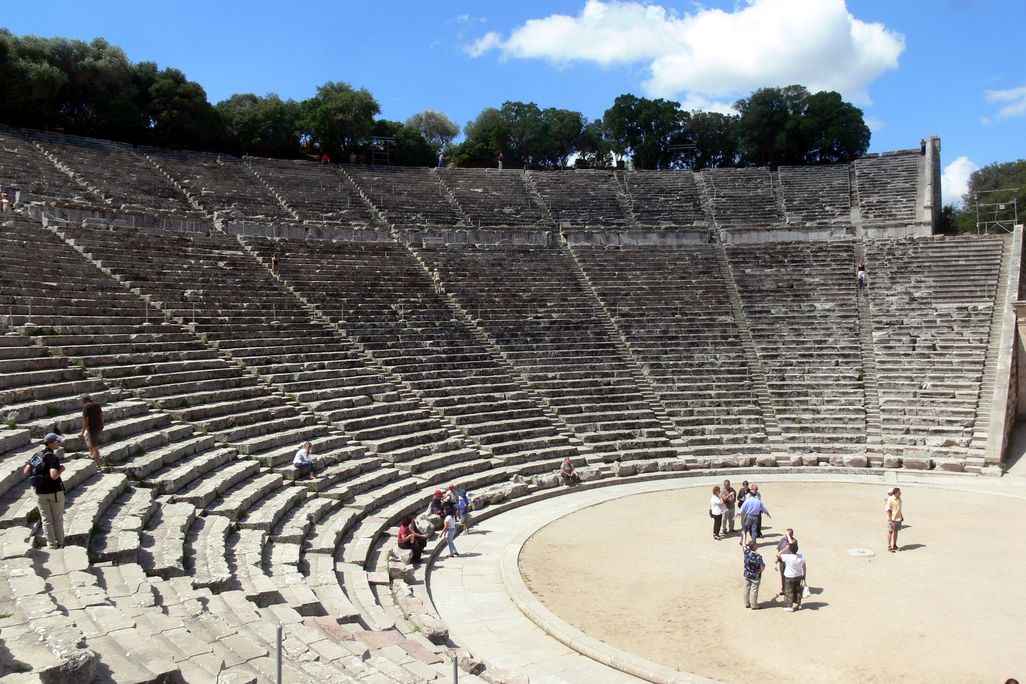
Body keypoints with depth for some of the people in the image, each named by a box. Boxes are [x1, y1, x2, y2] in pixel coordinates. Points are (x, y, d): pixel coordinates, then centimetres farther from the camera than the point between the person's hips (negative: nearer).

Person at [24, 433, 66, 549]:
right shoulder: (53, 458, -19)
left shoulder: (36, 456, 2)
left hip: (40, 492, 5)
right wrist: (61, 469, -11)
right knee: (58, 518, 11)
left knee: (46, 519, 11)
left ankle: (51, 545, 14)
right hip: (55, 491, -5)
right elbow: (54, 476, -30)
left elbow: (26, 472, 2)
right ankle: (60, 543, 18)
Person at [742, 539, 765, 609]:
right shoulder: (758, 556, -27)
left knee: (747, 589, 17)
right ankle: (754, 606, 22)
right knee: (754, 590, 9)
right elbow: (763, 567, -23)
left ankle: (746, 604, 31)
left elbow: (743, 546, 6)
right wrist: (760, 570, -2)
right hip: (755, 576, -5)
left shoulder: (747, 552, -15)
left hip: (747, 574, 5)